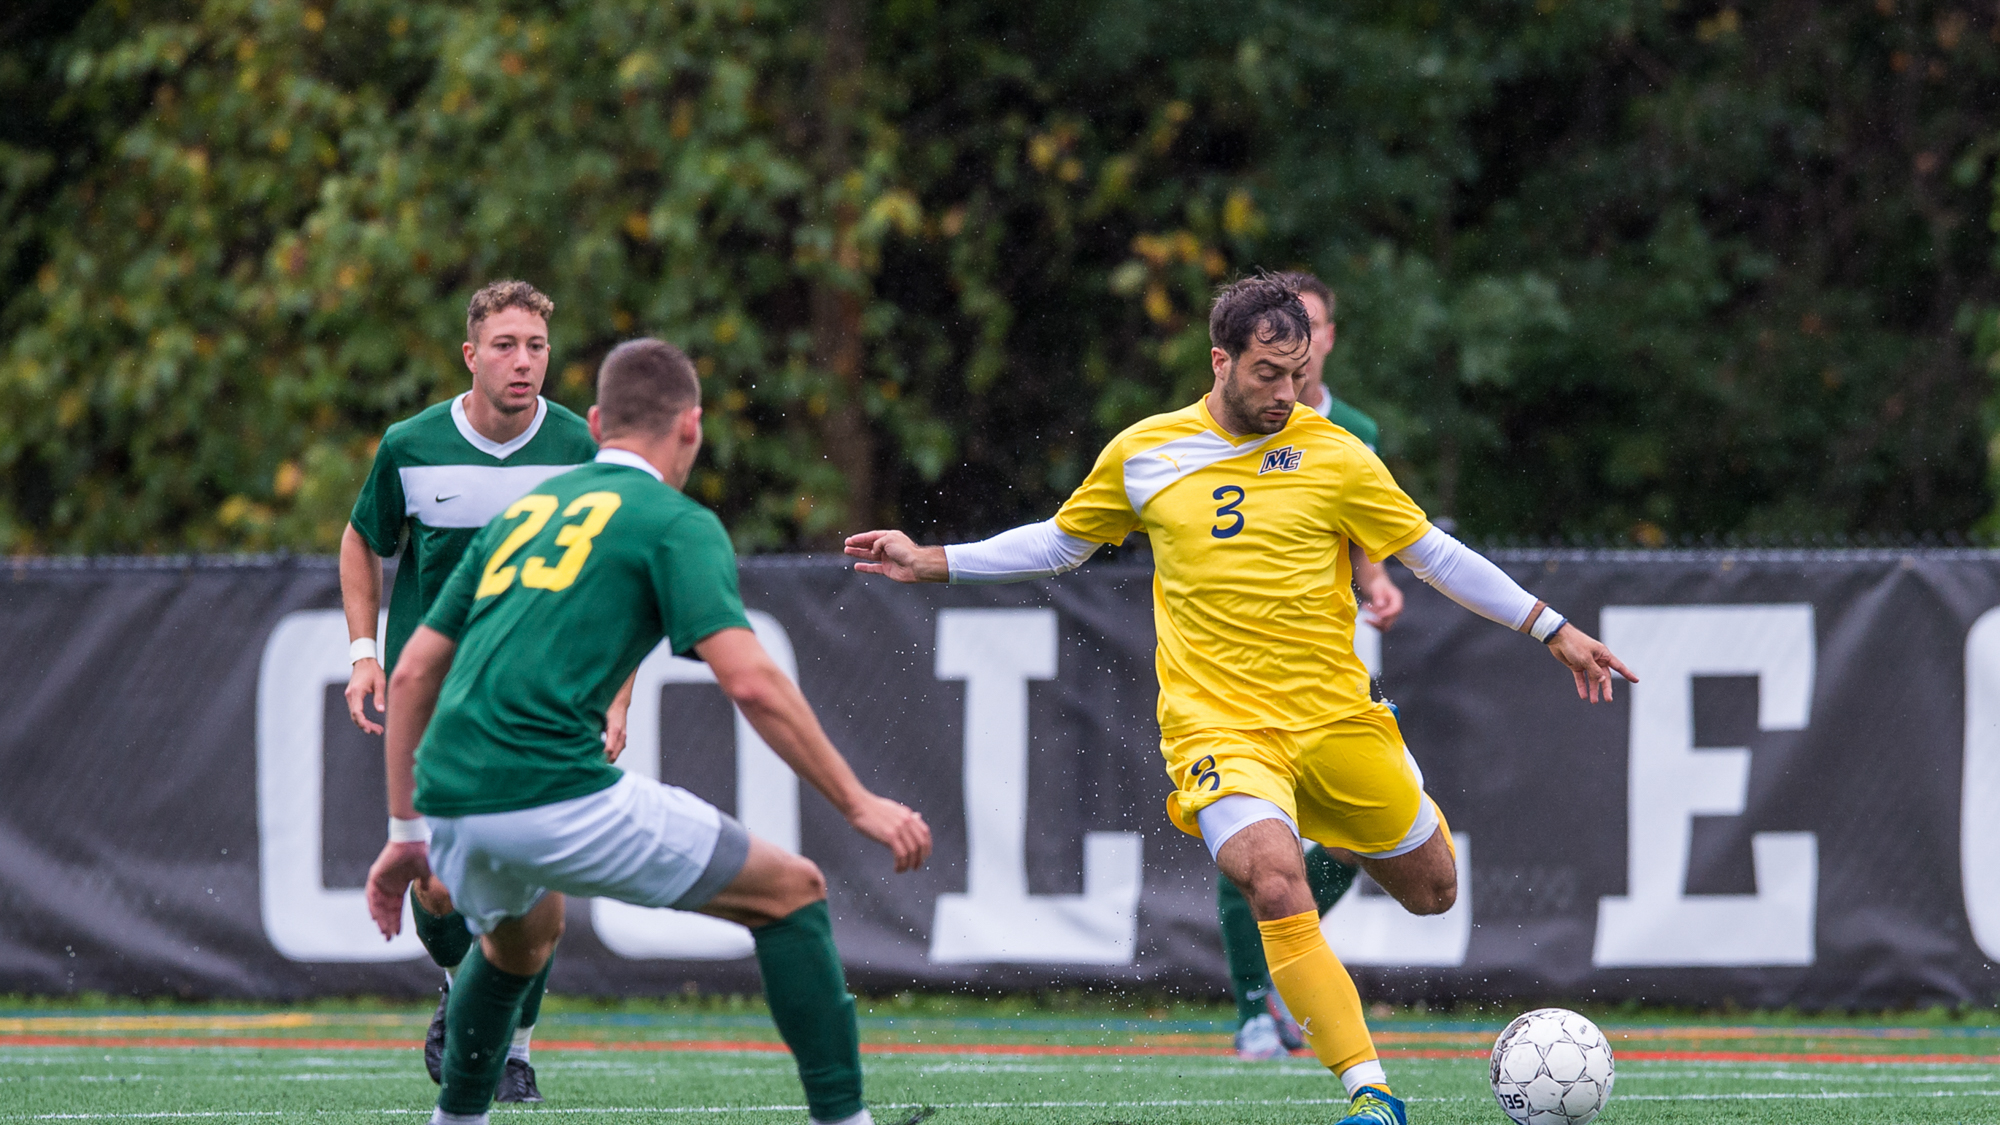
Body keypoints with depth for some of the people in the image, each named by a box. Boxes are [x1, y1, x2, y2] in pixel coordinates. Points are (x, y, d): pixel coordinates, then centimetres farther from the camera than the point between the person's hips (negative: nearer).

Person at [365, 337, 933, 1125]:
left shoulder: (524, 512, 24)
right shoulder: (676, 522, 3)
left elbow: (413, 672, 24)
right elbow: (748, 681, -9)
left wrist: (407, 831, 29)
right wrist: (857, 803, -5)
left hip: (449, 795, 7)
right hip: (555, 790, -7)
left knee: (521, 935, 39)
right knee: (791, 891, 5)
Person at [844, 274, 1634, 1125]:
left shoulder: (1332, 456, -1)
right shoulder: (1142, 454, 4)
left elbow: (1435, 556, 7)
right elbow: (1058, 544, 20)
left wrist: (1554, 631, 6)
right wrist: (929, 563, 15)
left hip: (1333, 716, 2)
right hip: (1219, 726, -2)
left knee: (1433, 892, 10)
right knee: (1274, 880, -29)